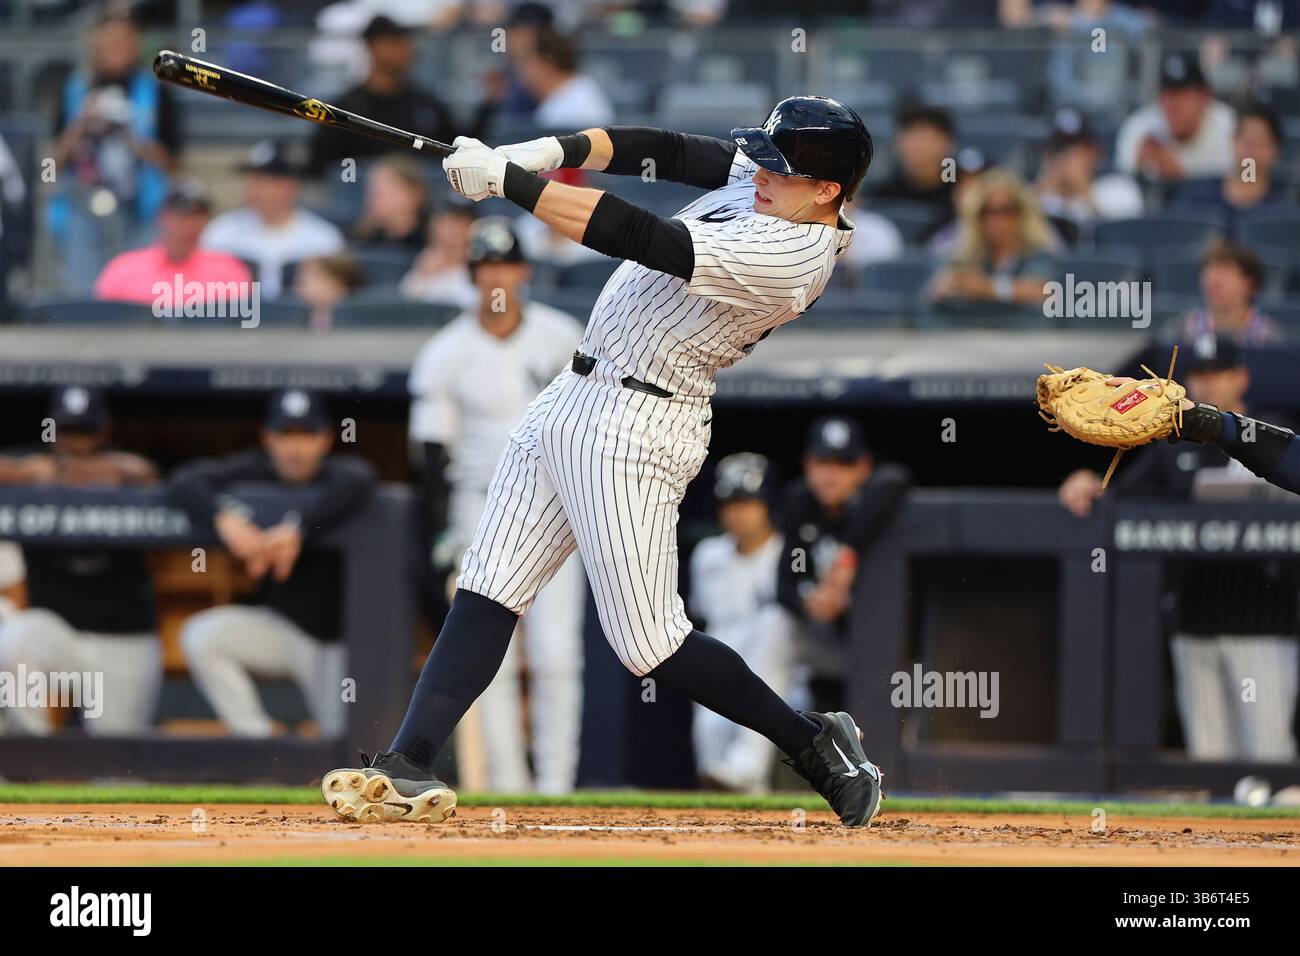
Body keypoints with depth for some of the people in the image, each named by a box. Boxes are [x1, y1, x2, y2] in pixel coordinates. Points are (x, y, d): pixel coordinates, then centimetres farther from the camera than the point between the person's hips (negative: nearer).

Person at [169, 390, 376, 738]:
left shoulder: (338, 472, -12)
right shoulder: (256, 471, -5)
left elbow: (356, 482, -38)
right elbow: (185, 481, -18)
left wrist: (297, 526, -50)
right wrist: (226, 516, -39)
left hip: (334, 637, -2)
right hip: (277, 627, 2)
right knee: (200, 636, -24)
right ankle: (257, 740, -18)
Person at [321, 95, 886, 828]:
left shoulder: (787, 257, -25)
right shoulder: (761, 174, 3)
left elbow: (630, 234, -27)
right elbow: (666, 150, 9)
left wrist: (505, 178, -23)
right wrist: (553, 153, -7)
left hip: (635, 429, -10)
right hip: (575, 396, 10)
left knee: (650, 645, -7)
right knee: (486, 595, 2)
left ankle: (817, 745, 9)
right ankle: (409, 767, -2)